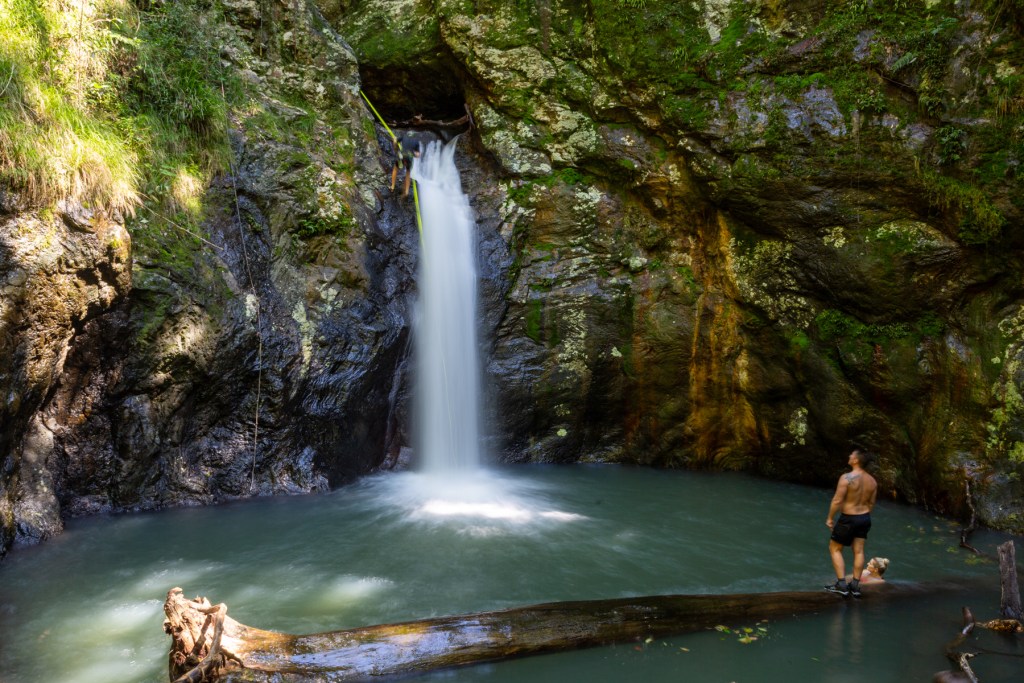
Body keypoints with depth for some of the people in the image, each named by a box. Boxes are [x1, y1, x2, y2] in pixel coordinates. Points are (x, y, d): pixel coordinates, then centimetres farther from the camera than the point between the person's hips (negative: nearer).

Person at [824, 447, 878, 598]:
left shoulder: (846, 478, -21)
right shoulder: (872, 481, 0)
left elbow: (837, 501, -20)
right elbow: (871, 503, 8)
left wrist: (830, 518, -9)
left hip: (848, 518, -6)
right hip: (865, 518, 6)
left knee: (835, 548, 8)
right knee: (859, 551, 11)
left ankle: (842, 585, 5)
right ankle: (855, 585, 16)